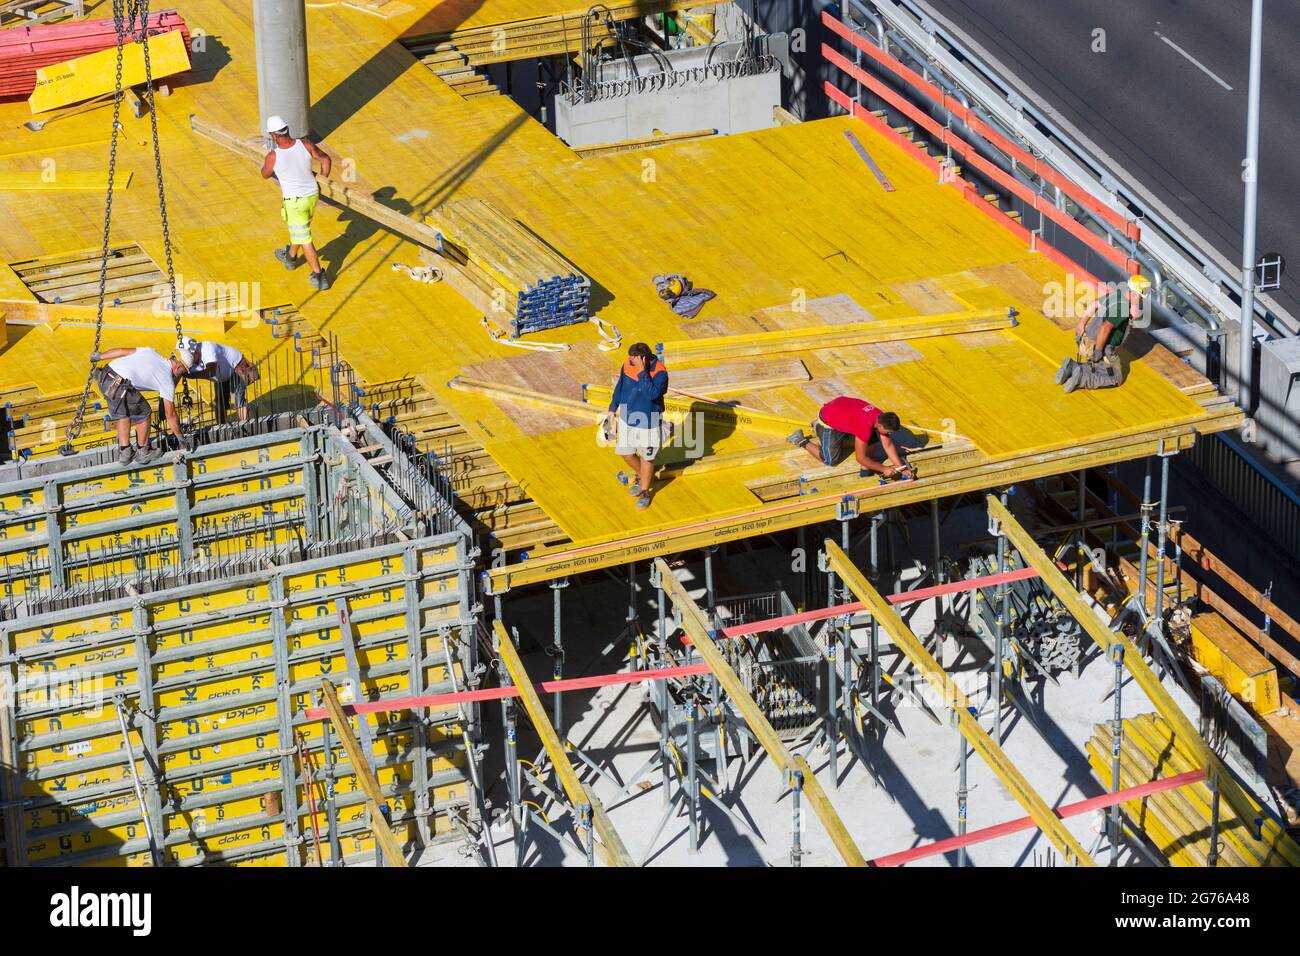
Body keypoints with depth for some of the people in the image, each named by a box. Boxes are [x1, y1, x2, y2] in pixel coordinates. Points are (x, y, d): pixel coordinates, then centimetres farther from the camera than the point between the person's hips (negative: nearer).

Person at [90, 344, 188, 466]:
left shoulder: (151, 352, 21)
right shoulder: (167, 381, 7)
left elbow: (122, 351, 19)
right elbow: (170, 415, 11)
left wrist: (99, 356, 33)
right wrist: (181, 439, 21)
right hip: (118, 385, -7)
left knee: (122, 414, 25)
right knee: (143, 414, 13)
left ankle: (124, 452, 28)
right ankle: (142, 453, 22)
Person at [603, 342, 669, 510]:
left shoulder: (660, 372, -27)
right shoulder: (629, 364, -10)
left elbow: (652, 393, -42)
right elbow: (620, 386, 7)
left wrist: (642, 371, -42)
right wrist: (612, 409, 15)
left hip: (648, 423, -5)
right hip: (627, 419, 5)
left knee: (646, 458, 11)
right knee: (626, 453, 17)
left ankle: (644, 492, 33)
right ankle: (641, 477, 48)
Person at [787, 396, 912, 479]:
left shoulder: (882, 418, -16)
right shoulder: (865, 427, -40)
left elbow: (889, 445, -6)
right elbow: (860, 458, -31)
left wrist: (900, 468, -12)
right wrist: (884, 469, -26)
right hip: (828, 421, -8)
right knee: (830, 461, -7)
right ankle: (802, 442, 12)